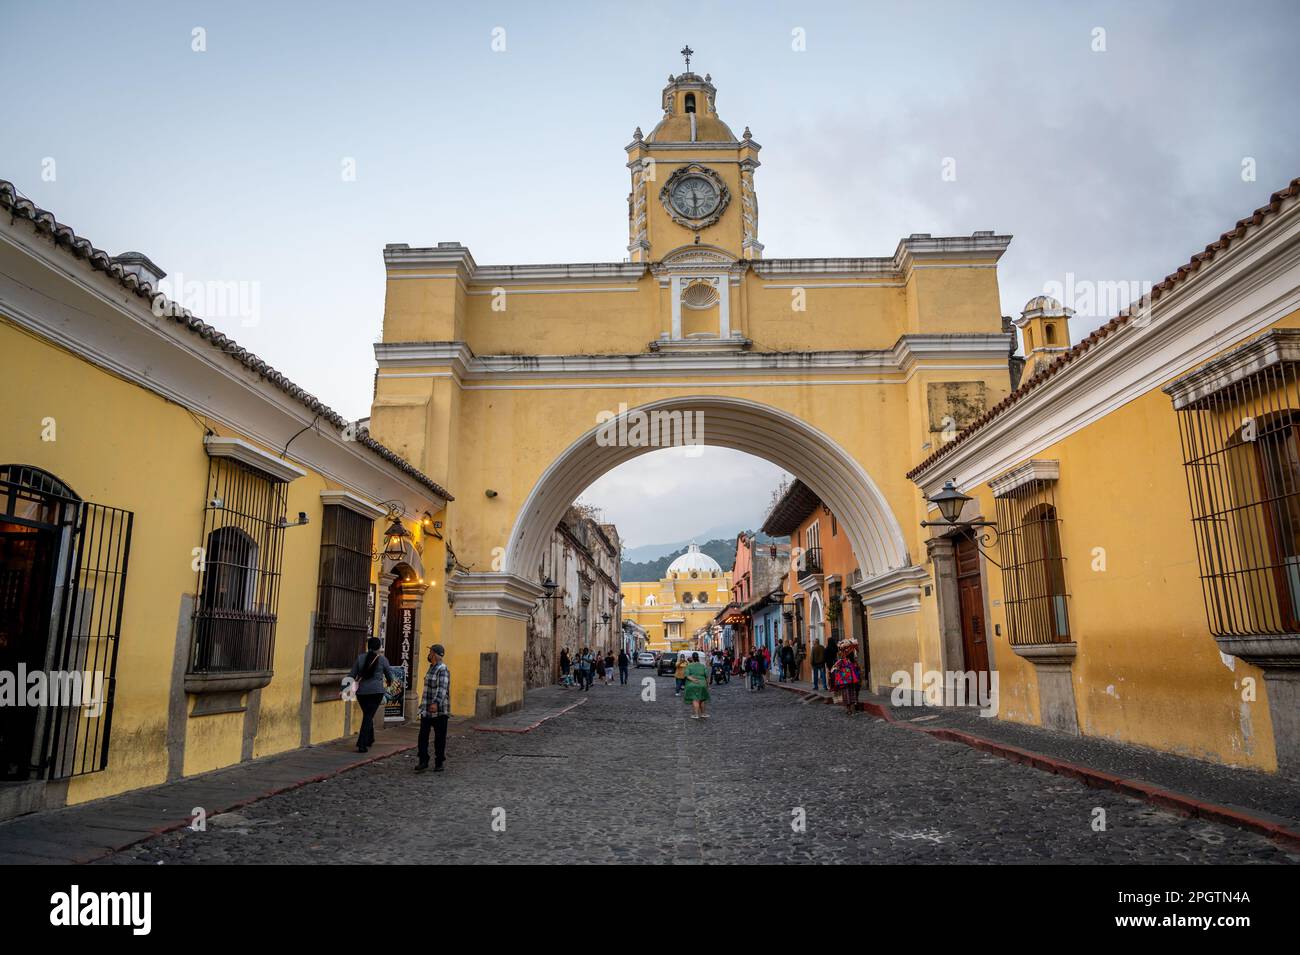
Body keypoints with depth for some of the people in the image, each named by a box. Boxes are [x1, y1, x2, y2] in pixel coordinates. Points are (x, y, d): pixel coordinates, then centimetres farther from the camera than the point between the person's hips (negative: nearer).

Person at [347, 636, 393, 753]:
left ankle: (369, 740, 33)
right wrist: (389, 682, 31)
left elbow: (352, 675, 2)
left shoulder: (360, 657, 4)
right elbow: (389, 676, 10)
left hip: (362, 691, 3)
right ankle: (362, 745, -8)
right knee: (368, 716, -1)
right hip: (376, 691, -3)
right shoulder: (382, 659, -1)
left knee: (367, 716, 20)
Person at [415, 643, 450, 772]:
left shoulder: (443, 669, -14)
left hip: (439, 710, -8)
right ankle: (423, 761, 7)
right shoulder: (431, 668, 14)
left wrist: (436, 703, -37)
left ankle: (439, 763, 12)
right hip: (426, 710, 8)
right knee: (423, 736, 2)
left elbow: (442, 689, -25)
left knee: (439, 738, 3)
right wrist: (423, 704, 21)